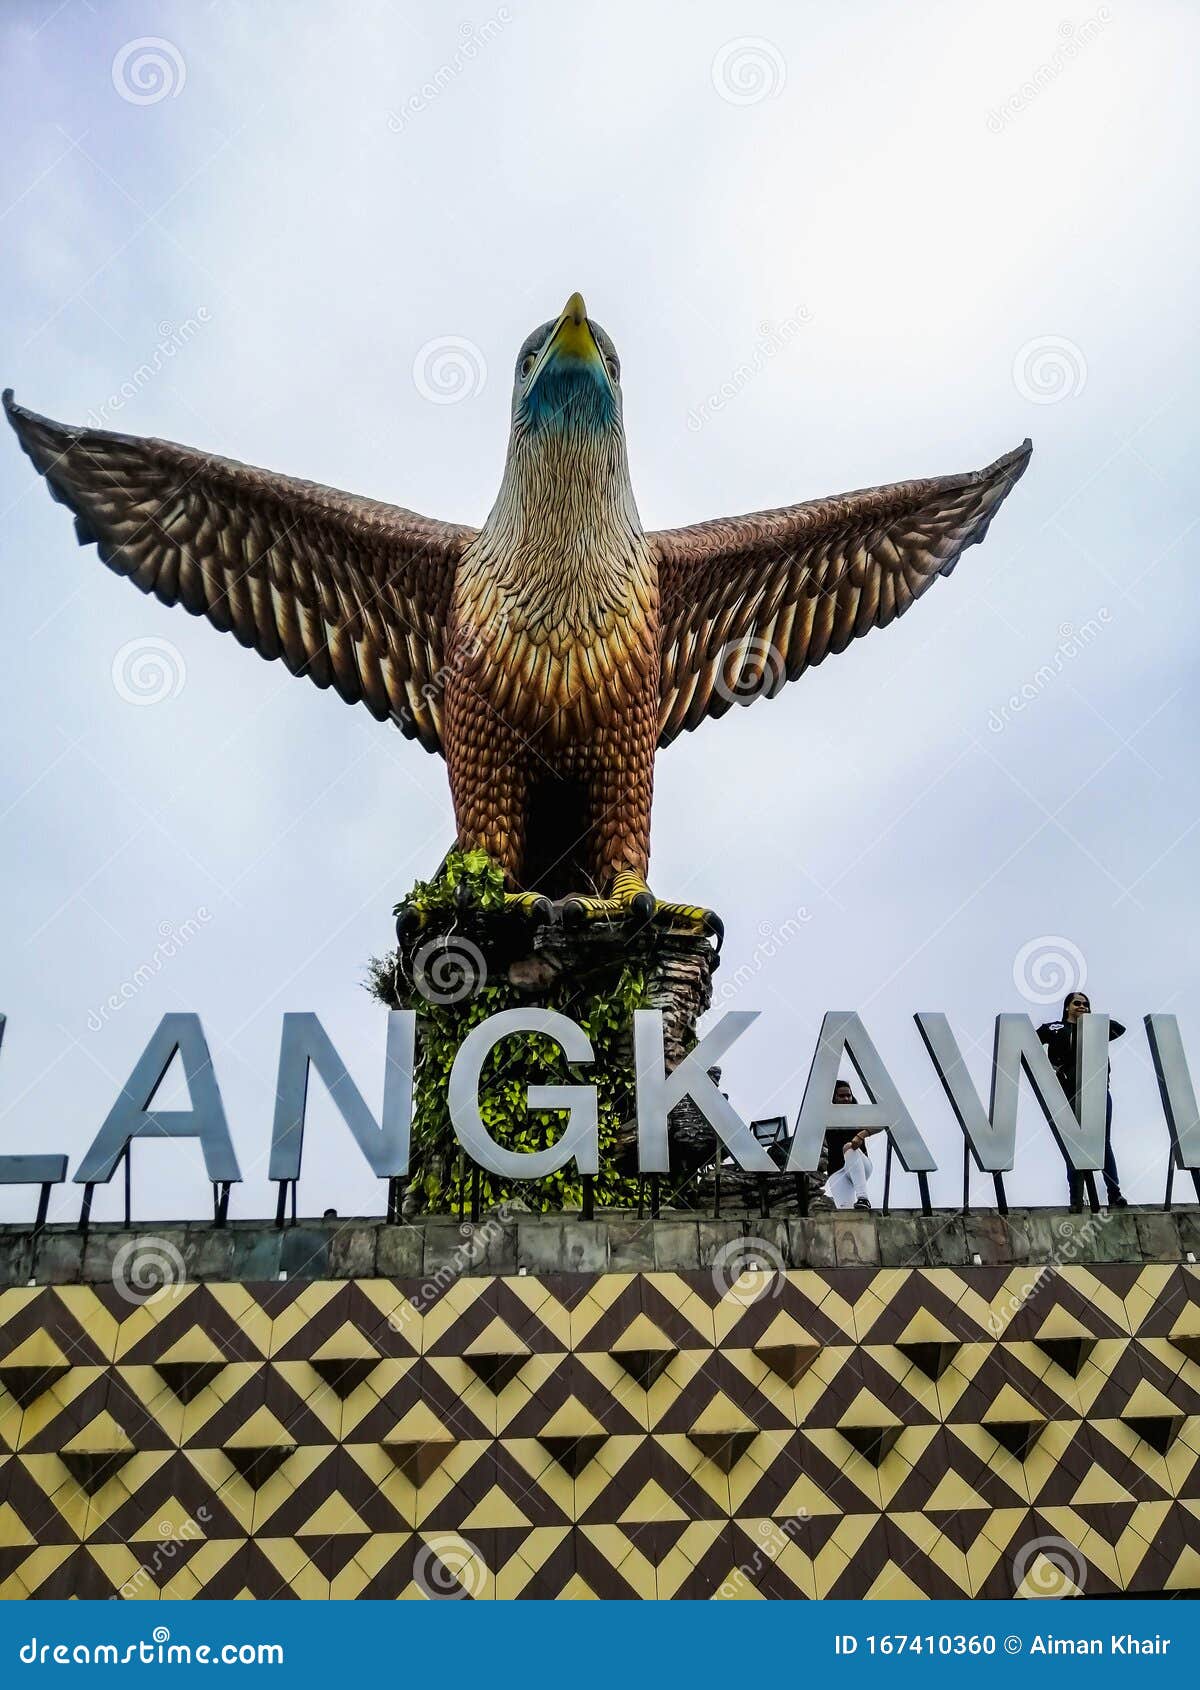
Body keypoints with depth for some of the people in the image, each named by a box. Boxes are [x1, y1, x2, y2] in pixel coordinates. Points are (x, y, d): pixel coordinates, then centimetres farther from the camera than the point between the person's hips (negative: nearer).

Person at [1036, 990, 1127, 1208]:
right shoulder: (1054, 1029, 7)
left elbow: (1119, 1028, 9)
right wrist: (1047, 1067, -4)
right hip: (1071, 1093, -3)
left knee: (1104, 1142, 4)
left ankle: (1115, 1194, 6)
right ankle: (1075, 1199, 4)